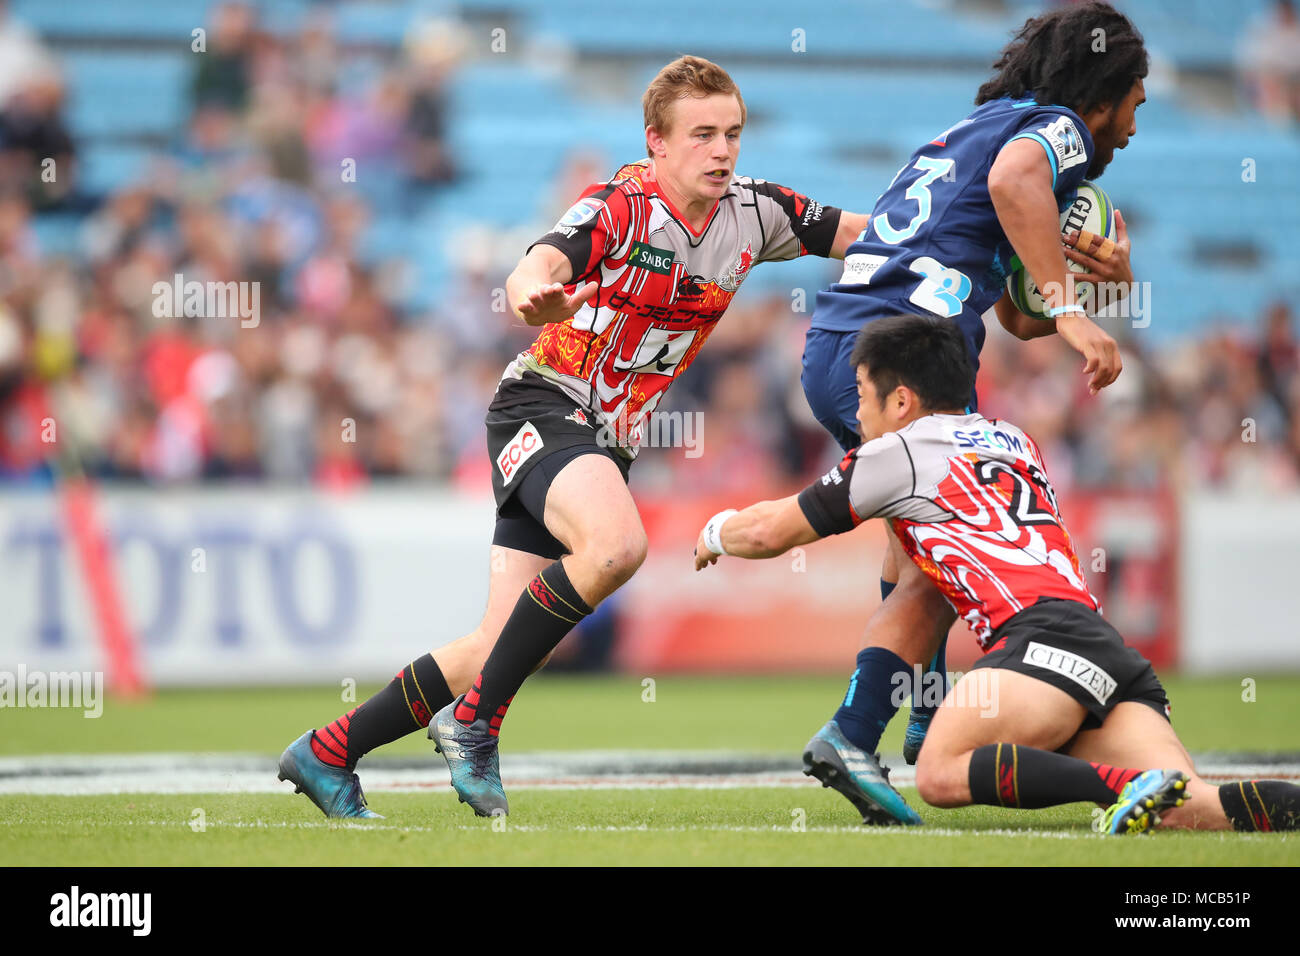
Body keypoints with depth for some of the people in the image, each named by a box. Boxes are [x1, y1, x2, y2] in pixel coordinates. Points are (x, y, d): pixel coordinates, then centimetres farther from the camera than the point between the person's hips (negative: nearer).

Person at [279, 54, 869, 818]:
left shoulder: (752, 213, 2)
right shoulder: (620, 206, -17)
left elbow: (859, 233, 17)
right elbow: (539, 268, -36)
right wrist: (534, 293, -59)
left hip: (609, 440, 6)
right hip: (543, 406, -6)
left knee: (499, 652, 0)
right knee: (616, 543, -37)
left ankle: (327, 755, 14)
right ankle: (474, 724, -23)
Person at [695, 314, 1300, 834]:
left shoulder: (899, 451, 11)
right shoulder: (1015, 441, 32)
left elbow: (770, 532, 20)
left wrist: (716, 534, 41)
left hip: (1042, 633, -7)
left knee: (940, 775, -19)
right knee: (1193, 812, -10)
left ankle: (1128, 784, -33)